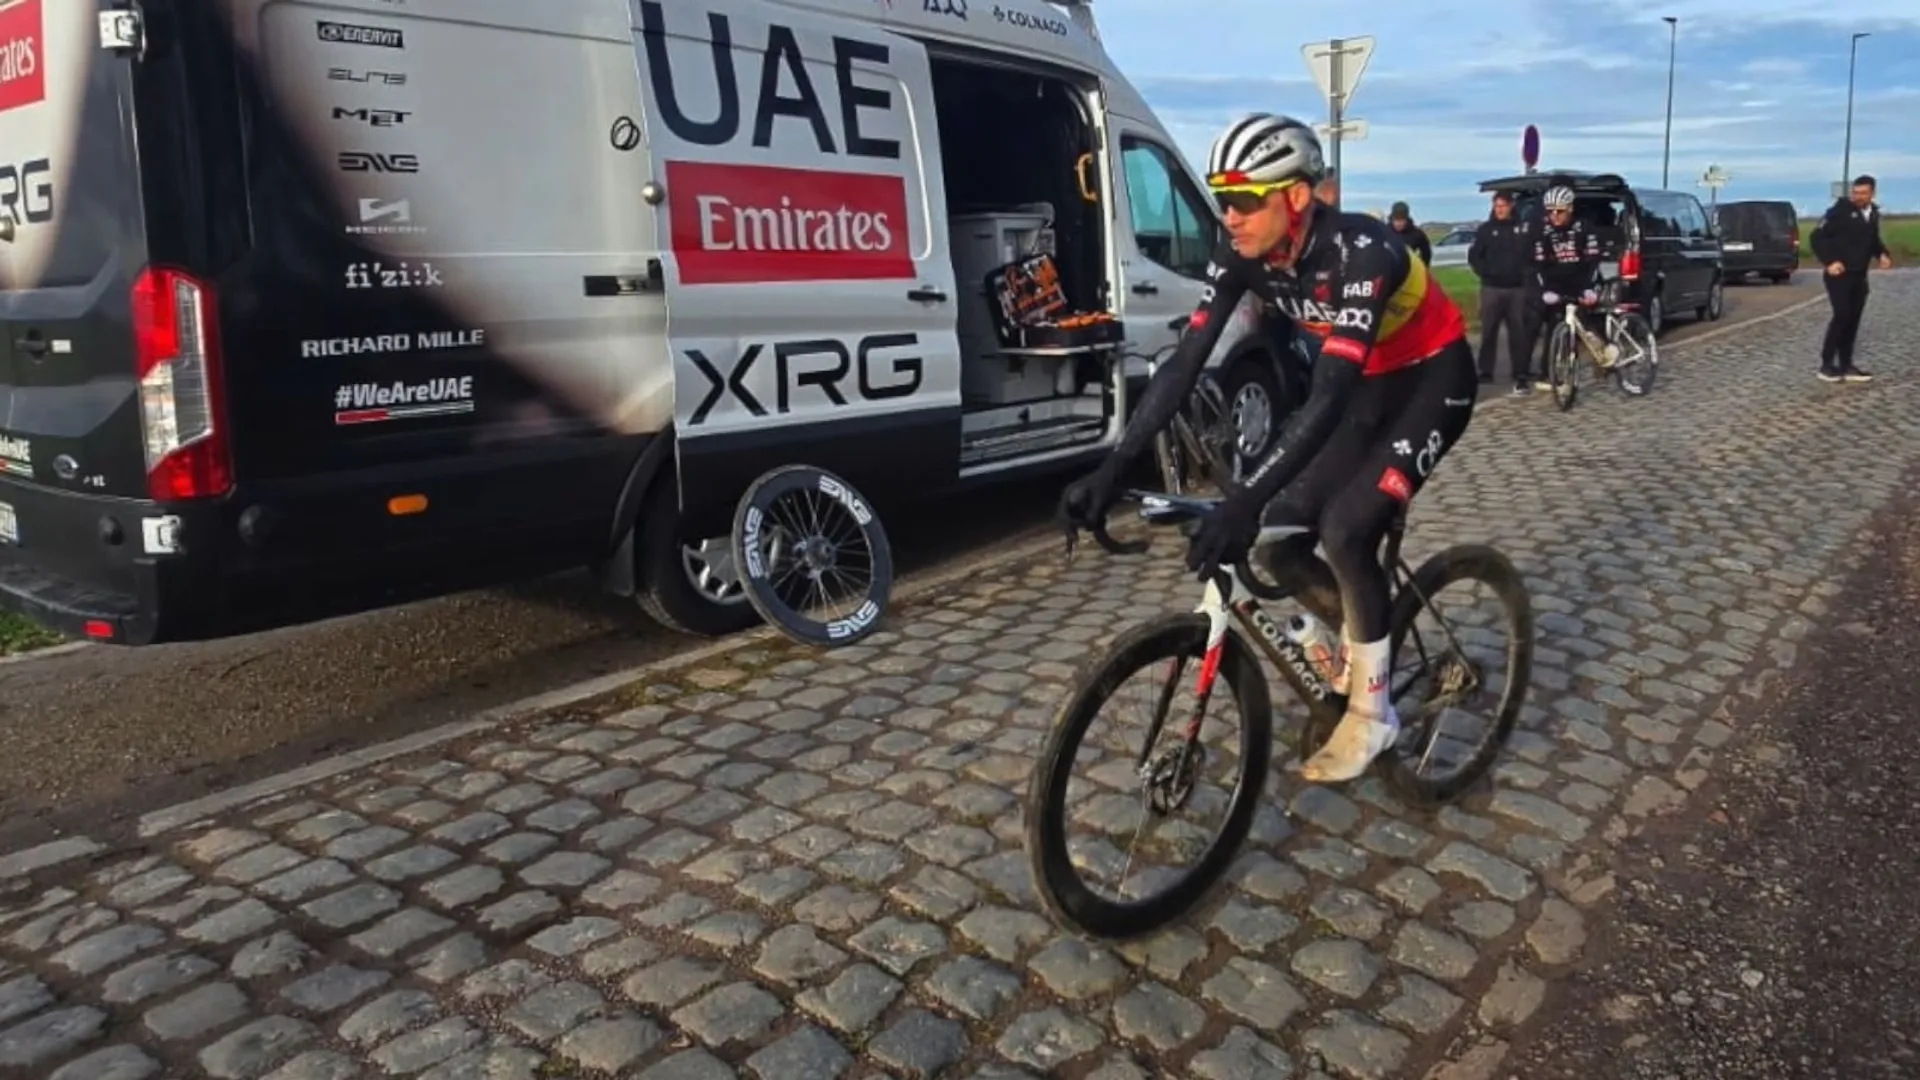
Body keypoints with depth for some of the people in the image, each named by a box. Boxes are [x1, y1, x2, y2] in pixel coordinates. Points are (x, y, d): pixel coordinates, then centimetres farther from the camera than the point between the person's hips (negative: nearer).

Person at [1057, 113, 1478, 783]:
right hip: (1370, 383, 6)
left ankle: (1371, 710, -4)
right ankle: (1363, 640, 23)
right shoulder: (1242, 253, -16)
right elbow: (1186, 361, -20)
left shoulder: (1360, 252, -35)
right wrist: (1113, 469, -29)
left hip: (1434, 380, -6)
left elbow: (1328, 394, -43)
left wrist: (1244, 500, -53)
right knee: (1278, 538, -5)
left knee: (1345, 529, -23)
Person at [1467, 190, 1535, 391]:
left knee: (1519, 332, -1)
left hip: (1517, 289, 0)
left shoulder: (1524, 228, 4)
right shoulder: (1486, 229, 4)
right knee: (1488, 331, 3)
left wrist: (1527, 274, -4)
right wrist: (1484, 273, -5)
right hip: (1491, 288, 0)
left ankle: (1520, 375, 1)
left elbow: (1533, 255, 8)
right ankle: (1485, 372, 10)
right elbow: (1473, 255, 6)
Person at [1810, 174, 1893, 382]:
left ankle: (1846, 366, 13)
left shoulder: (1873, 214, 10)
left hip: (1859, 276, 7)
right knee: (1842, 316, -13)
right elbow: (1817, 237, -11)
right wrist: (1829, 262, -18)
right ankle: (1827, 365, -5)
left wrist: (1882, 254, 3)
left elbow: (1874, 240, 23)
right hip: (1839, 275, -7)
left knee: (1853, 320, 7)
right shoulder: (1840, 211, -10)